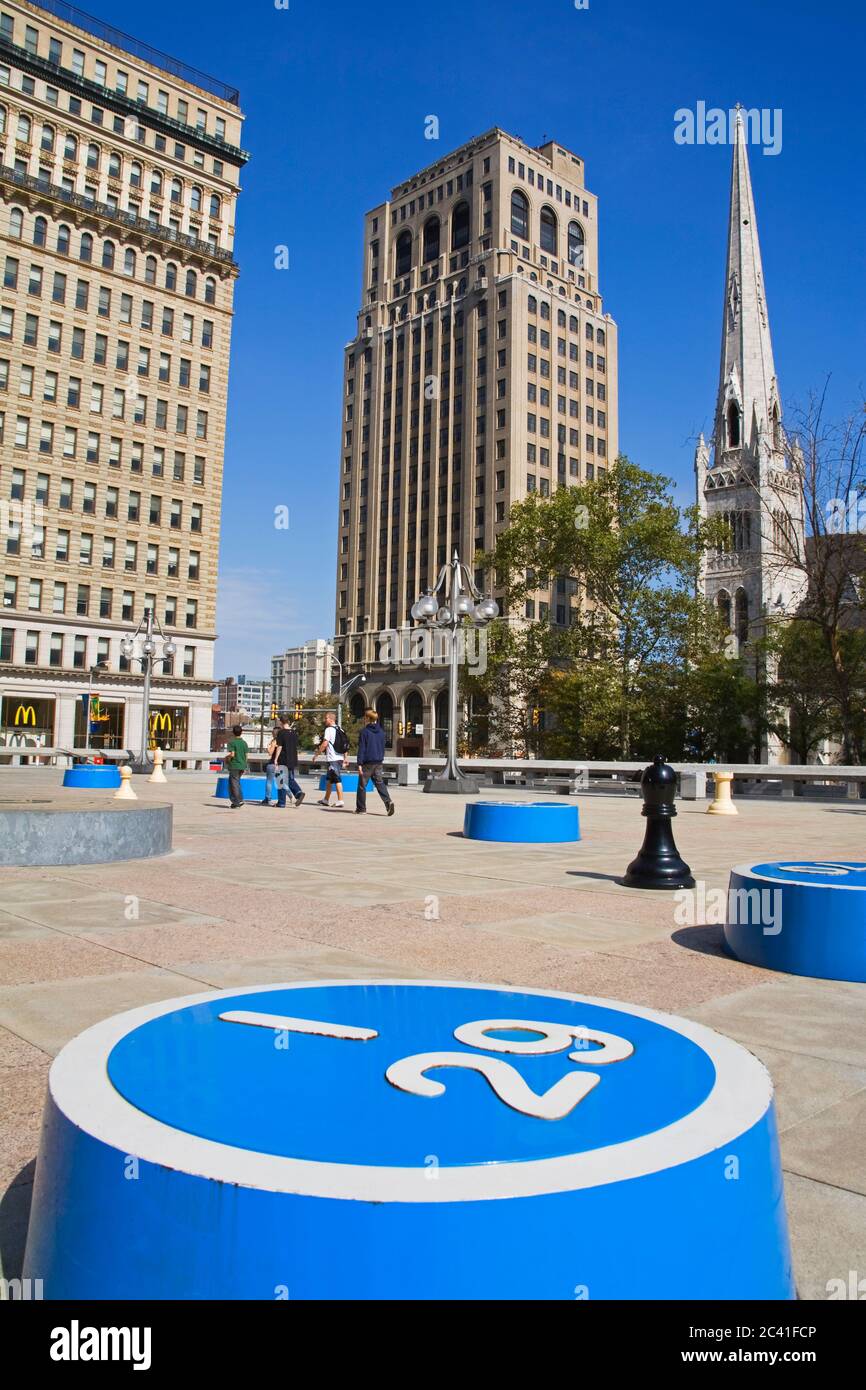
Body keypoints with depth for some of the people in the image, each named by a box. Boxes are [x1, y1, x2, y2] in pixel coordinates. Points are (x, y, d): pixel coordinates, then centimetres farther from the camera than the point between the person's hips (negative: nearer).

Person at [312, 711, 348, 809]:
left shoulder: (329, 729, -10)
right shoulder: (340, 730, 14)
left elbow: (324, 744, -17)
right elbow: (346, 745, 15)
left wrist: (316, 754, -9)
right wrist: (346, 758, 18)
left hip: (332, 759, -9)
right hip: (340, 758, 9)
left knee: (337, 779, -8)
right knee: (329, 779, 18)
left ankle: (340, 801, -10)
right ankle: (326, 800, 27)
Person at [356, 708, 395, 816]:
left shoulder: (364, 731, -9)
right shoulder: (381, 731, 10)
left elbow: (361, 748, -12)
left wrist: (359, 764, -12)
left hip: (367, 762, -5)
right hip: (378, 763, 5)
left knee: (362, 785, 5)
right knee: (380, 783, 6)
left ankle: (361, 809, 10)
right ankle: (388, 802, -15)